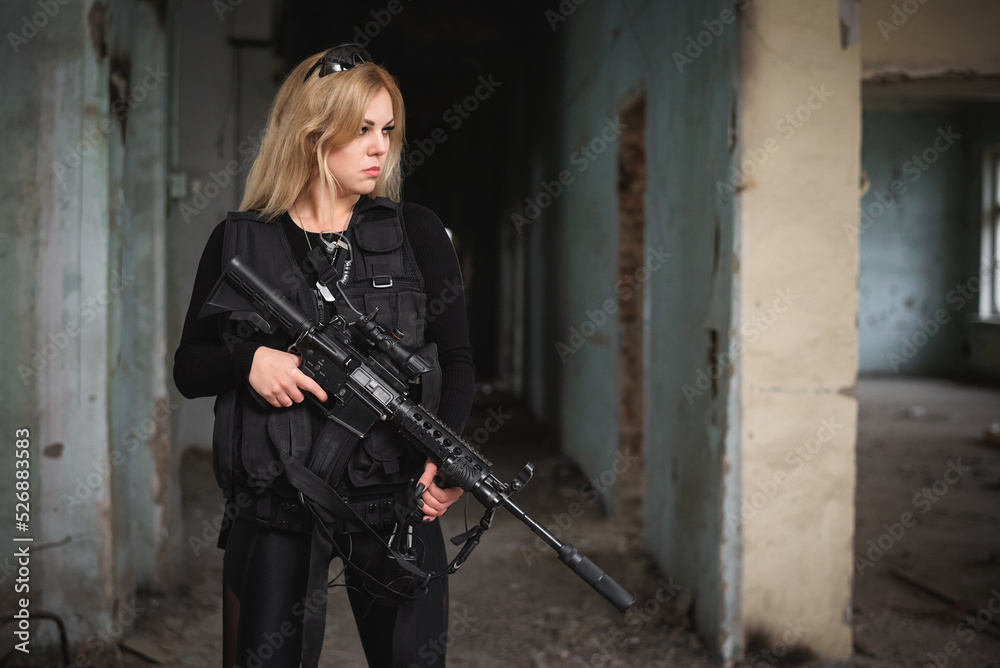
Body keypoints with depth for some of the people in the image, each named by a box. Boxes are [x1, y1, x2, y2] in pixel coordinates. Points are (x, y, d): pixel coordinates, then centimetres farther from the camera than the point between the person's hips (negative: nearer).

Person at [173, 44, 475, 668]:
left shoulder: (417, 232, 3)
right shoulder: (239, 241, 2)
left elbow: (457, 358, 5)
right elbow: (189, 369, 7)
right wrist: (250, 360, -15)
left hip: (396, 502, 1)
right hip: (273, 510, 0)